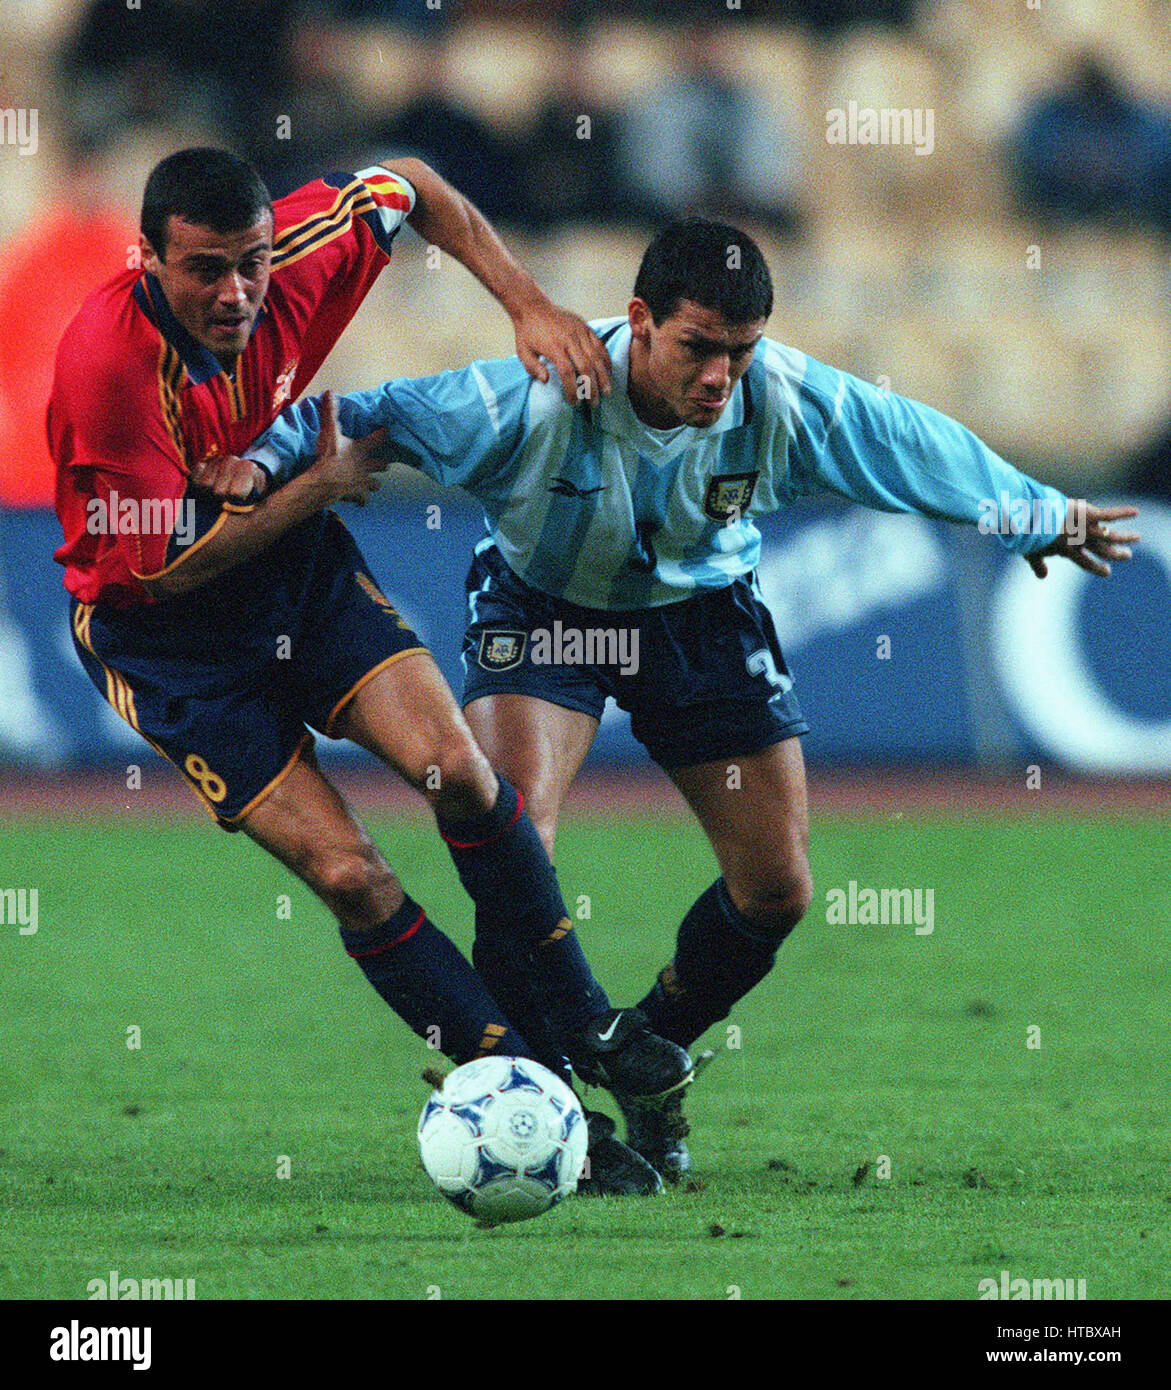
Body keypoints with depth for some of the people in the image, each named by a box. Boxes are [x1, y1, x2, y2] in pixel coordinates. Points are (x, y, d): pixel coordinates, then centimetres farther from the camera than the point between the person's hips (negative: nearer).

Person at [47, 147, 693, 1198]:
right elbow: (166, 562, -24)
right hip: (163, 631, -4)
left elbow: (408, 188, 5)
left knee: (454, 767, -15)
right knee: (348, 873, -13)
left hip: (297, 561, 4)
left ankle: (581, 1021, 5)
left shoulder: (293, 257, -17)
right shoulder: (108, 365, -32)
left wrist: (530, 305, -5)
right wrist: (320, 485, -17)